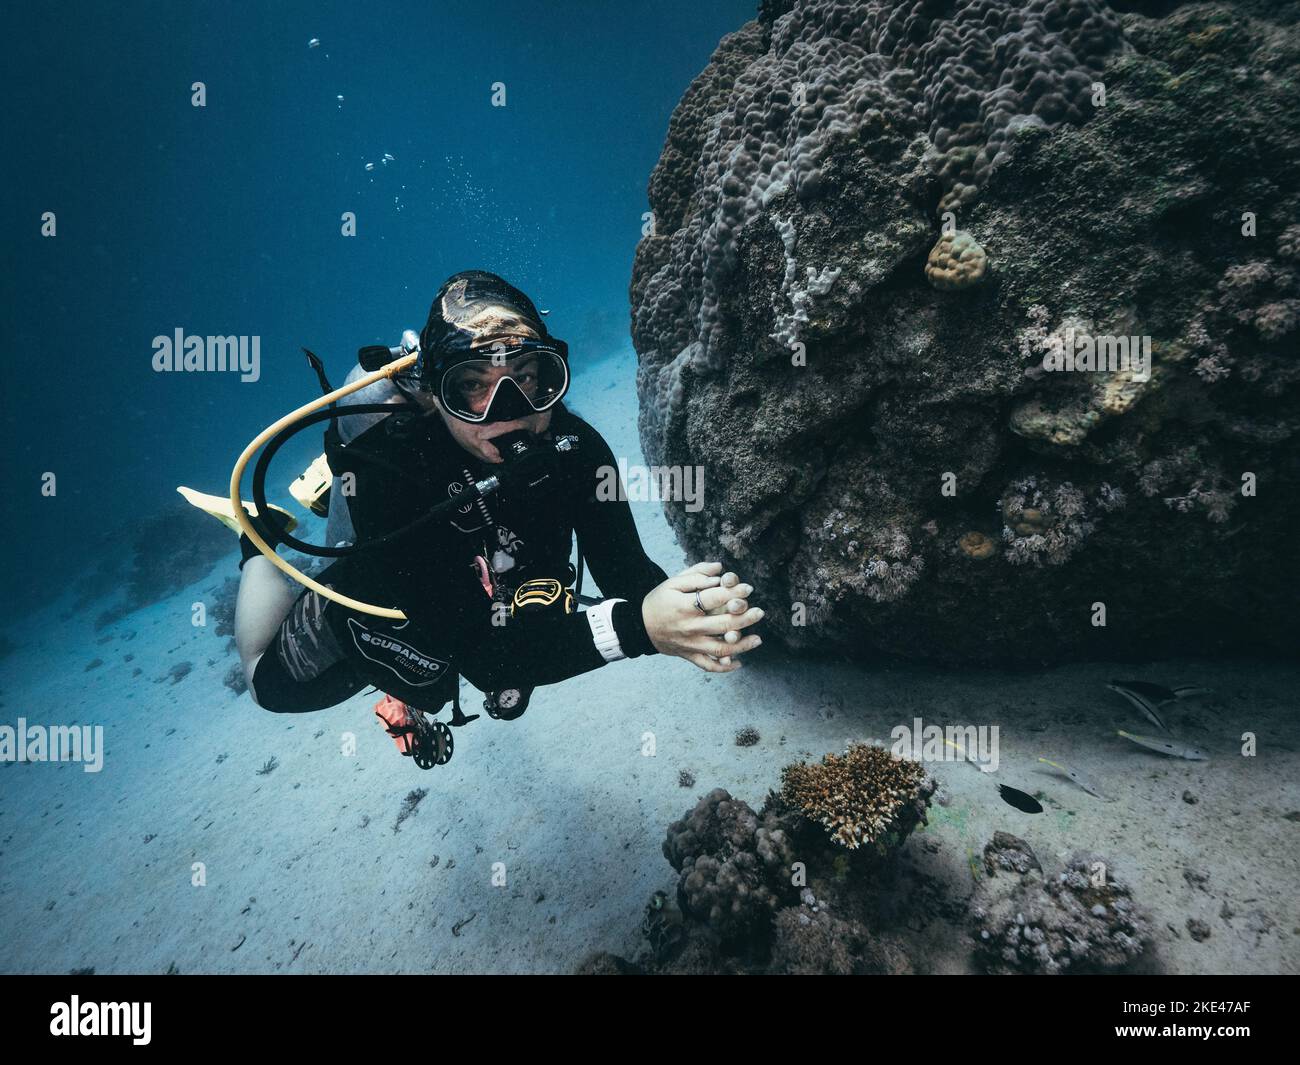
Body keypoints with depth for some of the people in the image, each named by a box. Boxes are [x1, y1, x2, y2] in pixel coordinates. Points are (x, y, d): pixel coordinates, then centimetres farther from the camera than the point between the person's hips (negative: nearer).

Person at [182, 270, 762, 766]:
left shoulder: (575, 446, -31)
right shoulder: (385, 471, -43)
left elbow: (627, 573, -29)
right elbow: (482, 654, -46)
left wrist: (683, 608, -52)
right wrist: (636, 626, -60)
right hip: (374, 631, -2)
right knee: (271, 684, 26)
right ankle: (258, 534, 41)